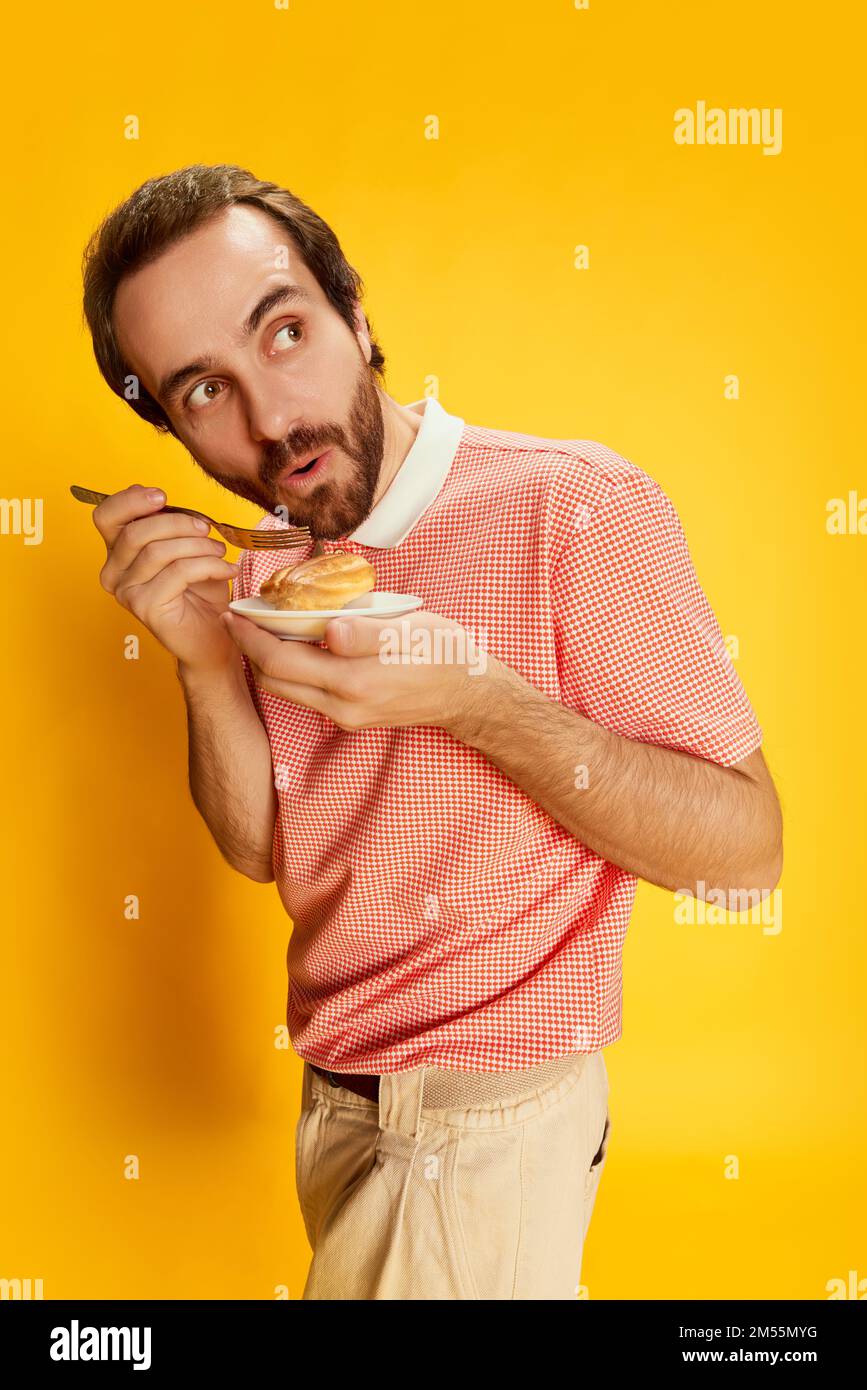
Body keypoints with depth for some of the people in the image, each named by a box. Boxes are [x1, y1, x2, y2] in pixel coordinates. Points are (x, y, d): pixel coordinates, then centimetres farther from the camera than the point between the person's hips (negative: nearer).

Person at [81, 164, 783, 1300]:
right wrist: (205, 662, -16)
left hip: (486, 1130, -6)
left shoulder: (574, 505, -21)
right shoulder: (261, 566, 1)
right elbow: (260, 849, 2)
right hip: (335, 1100, 7)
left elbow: (745, 849, -20)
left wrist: (476, 699, -32)